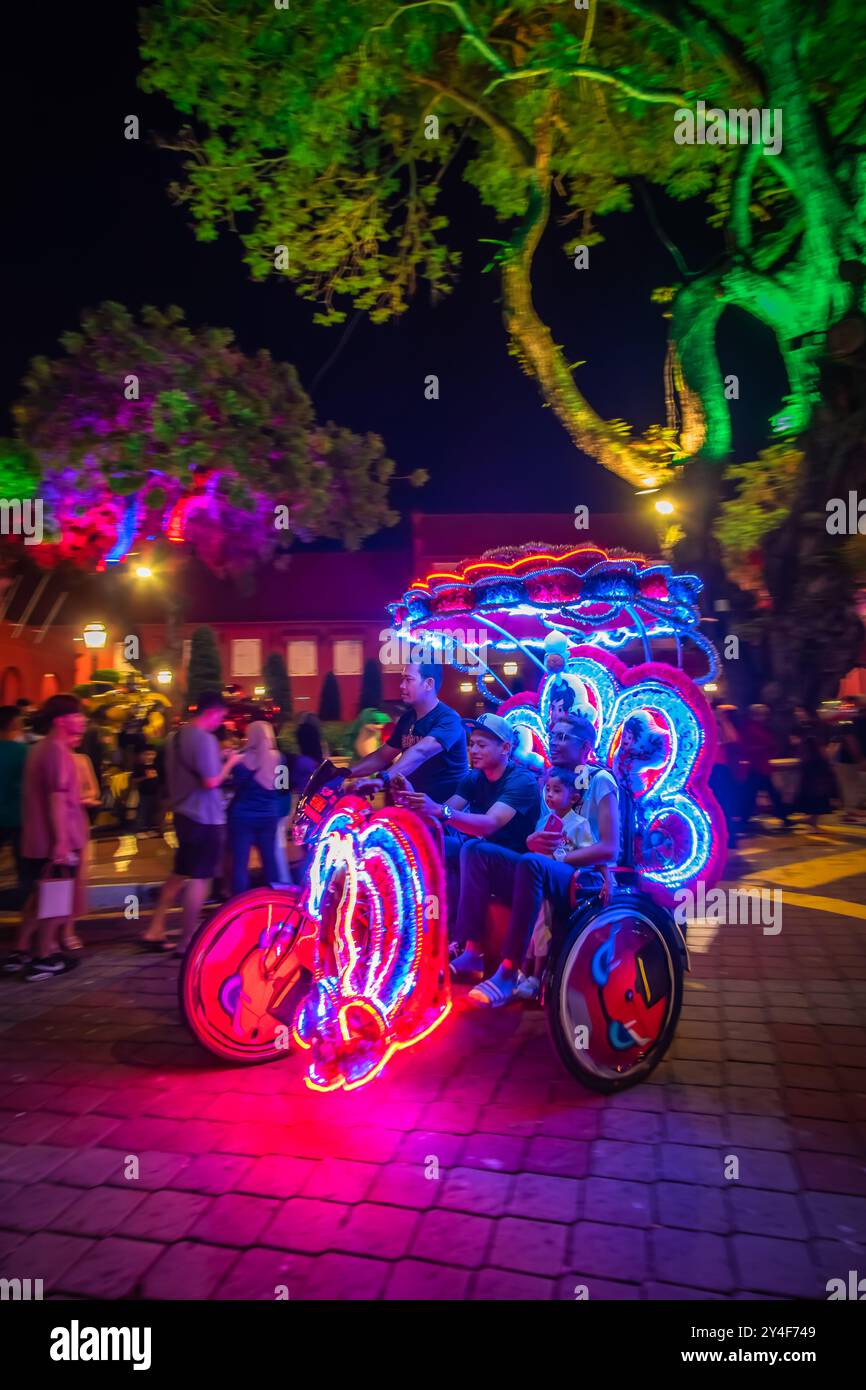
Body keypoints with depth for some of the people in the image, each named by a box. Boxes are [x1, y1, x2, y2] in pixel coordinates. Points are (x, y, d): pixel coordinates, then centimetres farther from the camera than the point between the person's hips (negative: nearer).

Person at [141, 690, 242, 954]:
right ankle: (187, 942, 7)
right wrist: (229, 763, -8)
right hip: (205, 818, -9)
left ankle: (155, 931, 21)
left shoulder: (176, 736, 9)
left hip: (183, 814, 9)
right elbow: (211, 782, -23)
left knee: (179, 874, 19)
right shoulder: (205, 739, -19)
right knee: (199, 879, 1)